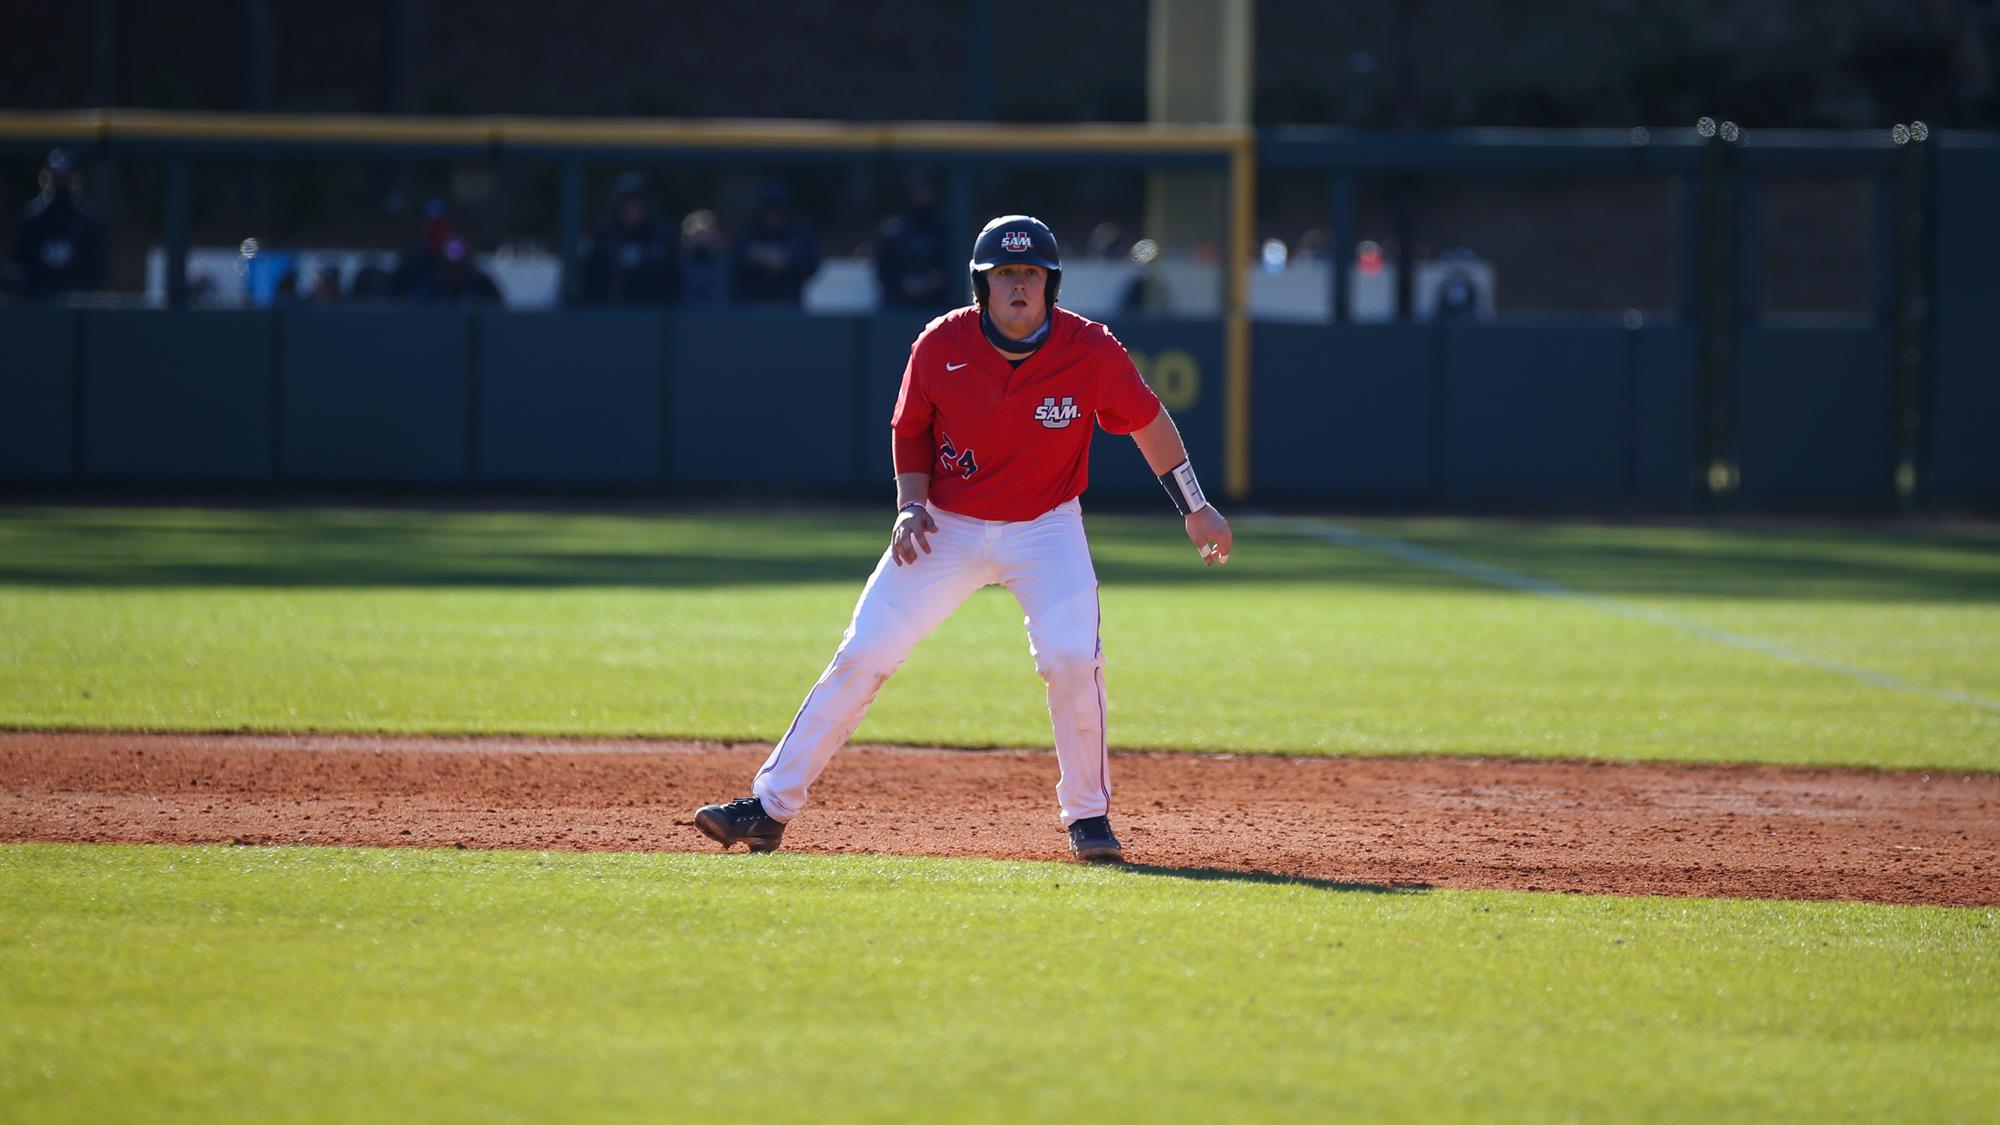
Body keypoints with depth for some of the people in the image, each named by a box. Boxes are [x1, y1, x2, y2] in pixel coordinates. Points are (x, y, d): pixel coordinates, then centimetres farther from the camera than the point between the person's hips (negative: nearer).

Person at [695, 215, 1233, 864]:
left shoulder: (1089, 349, -17)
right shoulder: (940, 347, -13)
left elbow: (1147, 419, -2)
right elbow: (911, 431, 4)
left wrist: (1194, 507, 2)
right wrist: (911, 501, -11)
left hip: (1045, 530, -1)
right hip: (946, 528, 1)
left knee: (1072, 658, -21)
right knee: (861, 657, -5)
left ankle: (1087, 815, 1)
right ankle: (769, 807, 2)